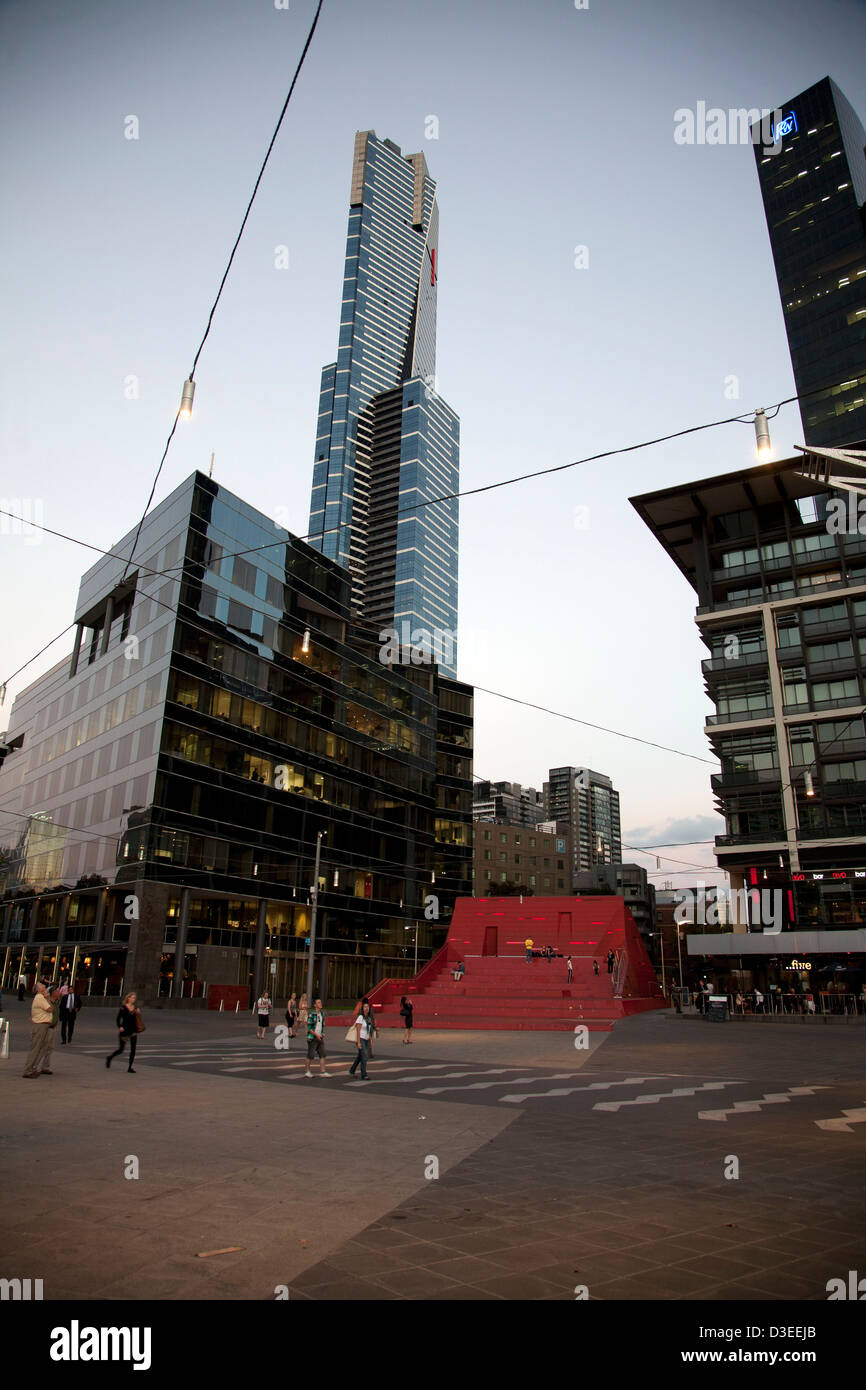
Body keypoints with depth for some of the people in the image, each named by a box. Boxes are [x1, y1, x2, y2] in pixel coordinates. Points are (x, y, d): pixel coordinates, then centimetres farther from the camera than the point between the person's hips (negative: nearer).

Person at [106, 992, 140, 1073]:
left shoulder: (135, 1008, 6)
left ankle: (130, 1067, 1)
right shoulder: (123, 1008, -7)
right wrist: (119, 1027, -20)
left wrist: (138, 1014, -7)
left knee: (133, 1049, -5)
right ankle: (109, 1057, 38)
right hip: (124, 1031, -4)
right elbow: (118, 1019, -6)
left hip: (133, 1031, 4)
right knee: (120, 1049, 8)